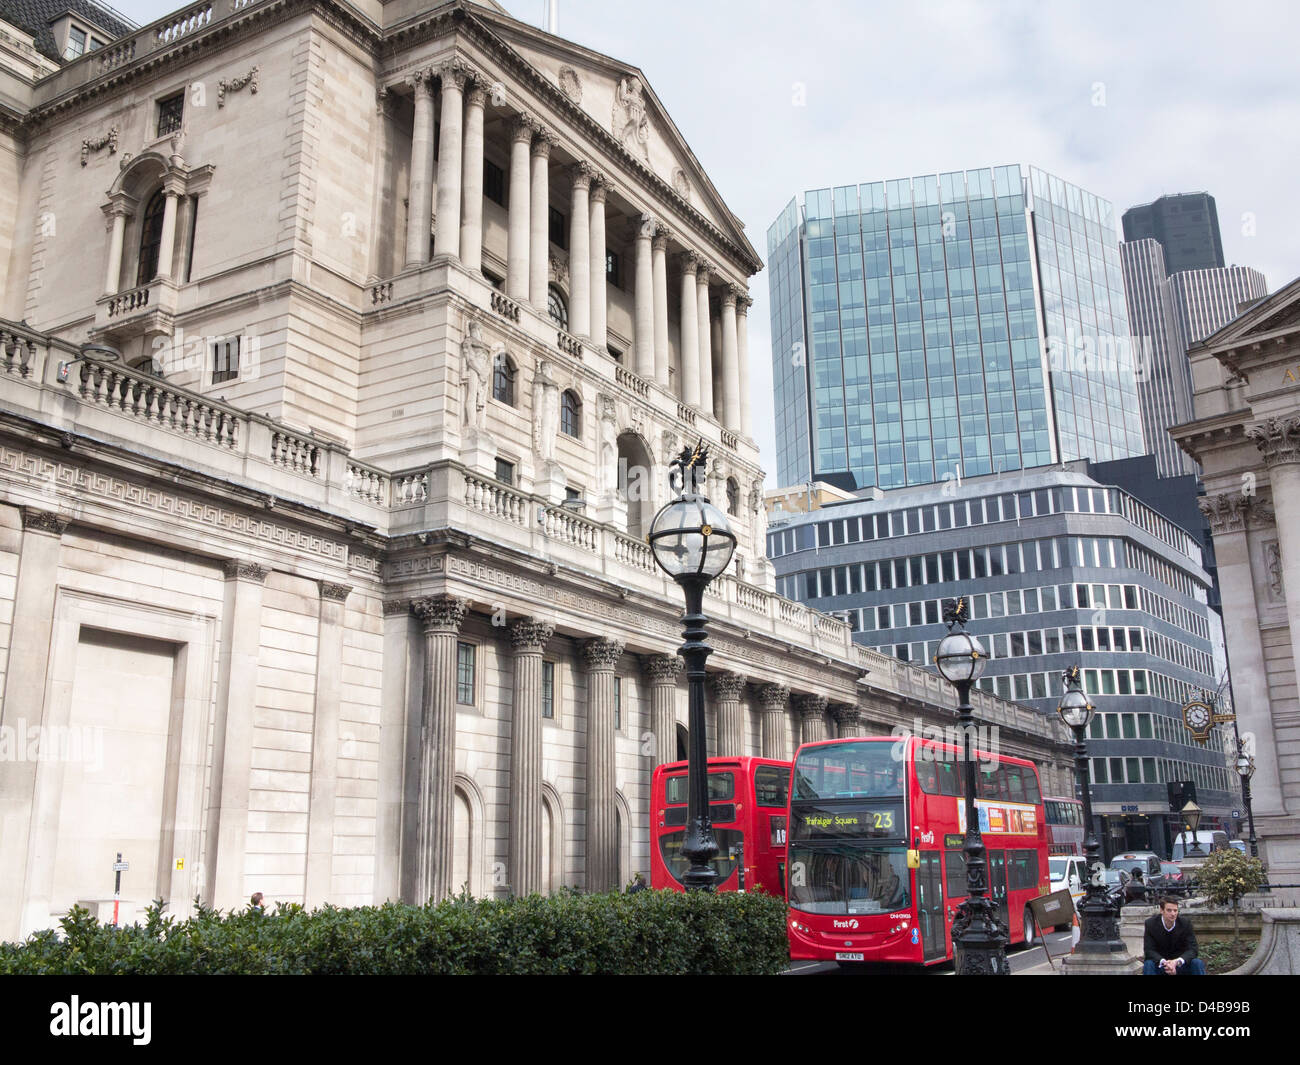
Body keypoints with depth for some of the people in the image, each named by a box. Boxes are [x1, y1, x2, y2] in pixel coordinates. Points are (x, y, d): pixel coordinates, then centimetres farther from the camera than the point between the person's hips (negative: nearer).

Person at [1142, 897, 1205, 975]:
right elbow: (1149, 950, -15)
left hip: (1180, 965, 2)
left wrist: (1177, 962, -34)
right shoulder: (1150, 924, -11)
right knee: (1148, 965, -33)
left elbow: (1192, 949, -13)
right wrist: (1163, 962, -36)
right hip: (1159, 965, -2)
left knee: (1198, 963, -26)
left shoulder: (1185, 923, -8)